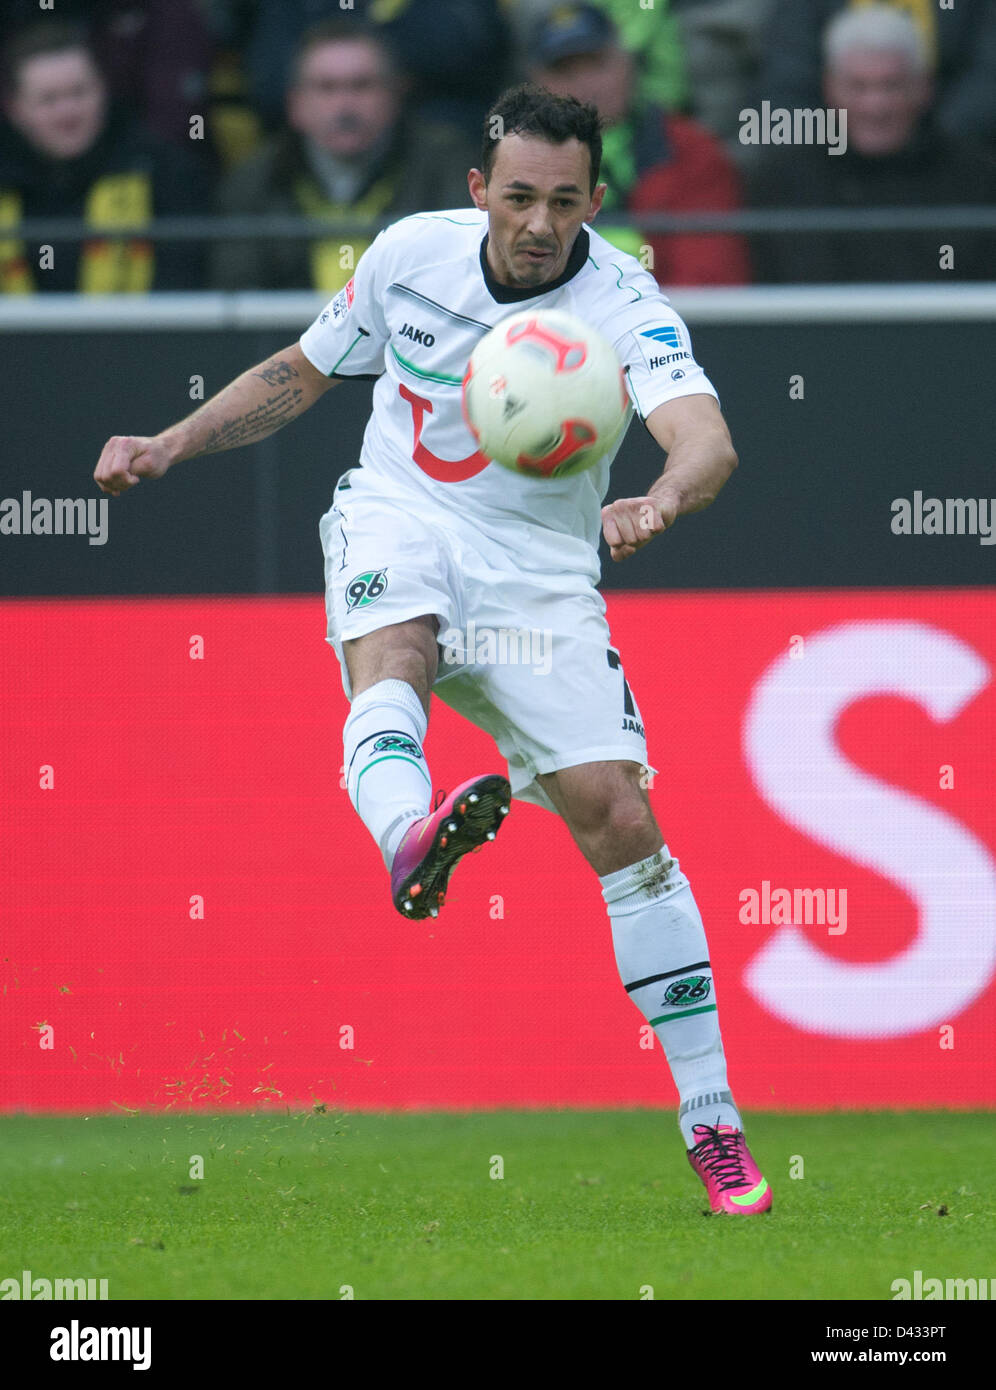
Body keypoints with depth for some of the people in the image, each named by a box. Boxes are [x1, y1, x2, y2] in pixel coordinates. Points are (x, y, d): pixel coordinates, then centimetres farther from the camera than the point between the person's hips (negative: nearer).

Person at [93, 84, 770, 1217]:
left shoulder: (623, 306, -15)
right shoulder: (412, 252, -3)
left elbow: (706, 438, -34)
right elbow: (301, 372, 16)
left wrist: (662, 501, -56)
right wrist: (172, 445, 8)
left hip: (538, 570, -1)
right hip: (400, 518, 1)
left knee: (618, 814, -12)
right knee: (390, 653, -35)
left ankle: (713, 1126, -2)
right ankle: (410, 837, -70)